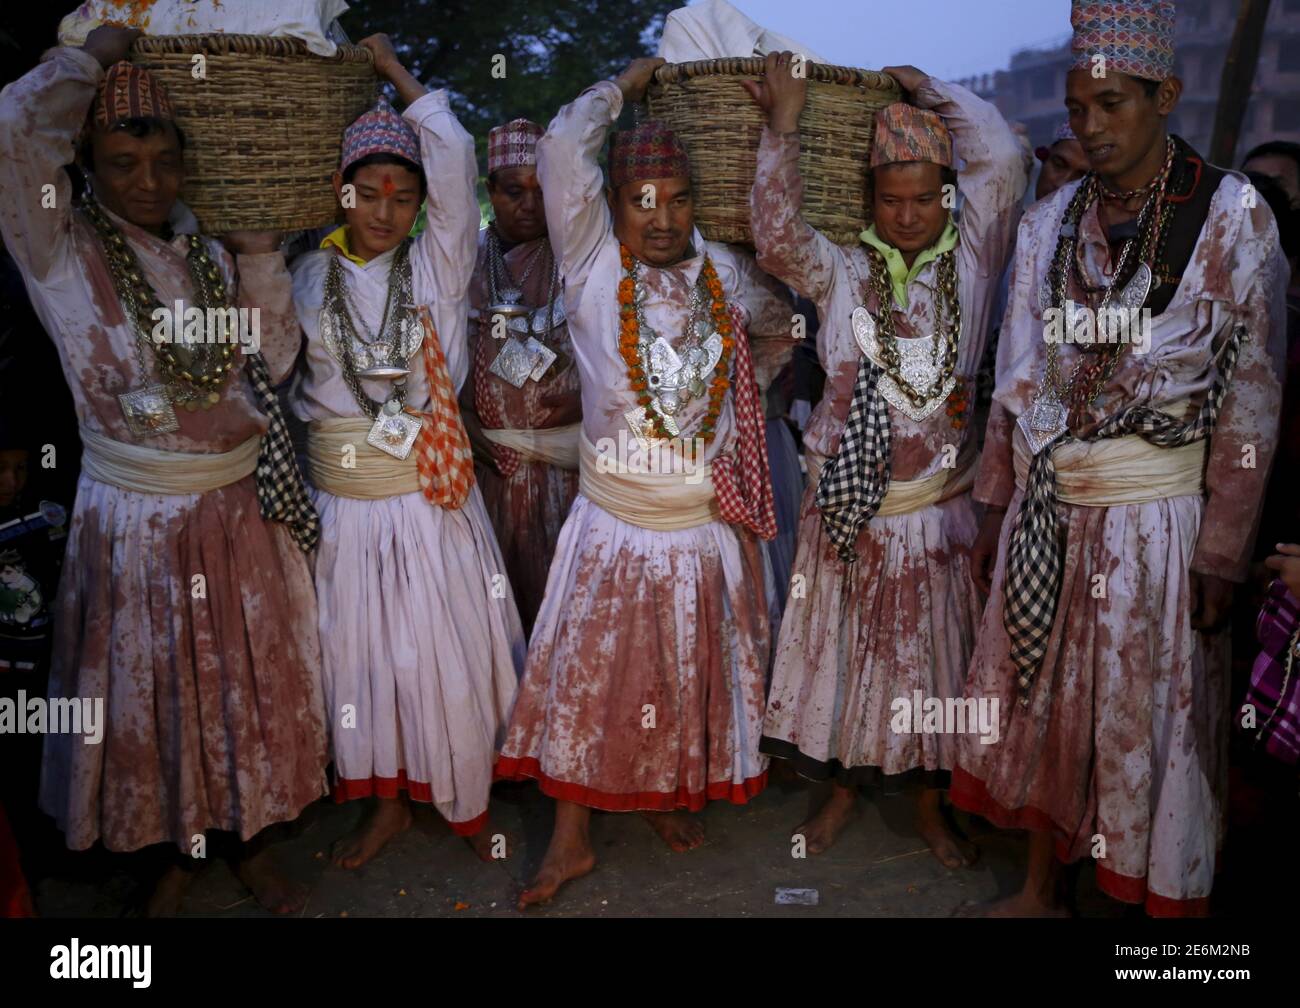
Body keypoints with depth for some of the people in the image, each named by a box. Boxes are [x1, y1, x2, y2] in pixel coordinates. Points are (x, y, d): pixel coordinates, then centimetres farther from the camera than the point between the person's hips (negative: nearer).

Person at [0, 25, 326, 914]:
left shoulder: (206, 251, 6)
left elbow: (273, 360, 1)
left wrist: (258, 253, -5)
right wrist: (97, 53, -9)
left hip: (243, 508, 4)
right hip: (136, 518, -4)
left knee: (253, 683, 14)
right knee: (151, 692, 11)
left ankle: (252, 842, 34)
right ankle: (174, 852, 34)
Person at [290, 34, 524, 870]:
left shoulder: (439, 266, -2)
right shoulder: (310, 275, 4)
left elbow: (454, 156, -12)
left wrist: (390, 65, -4)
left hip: (432, 495, -2)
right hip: (342, 501, 2)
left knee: (446, 653, 7)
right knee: (361, 654, 11)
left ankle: (464, 798, 29)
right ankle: (389, 803, 31)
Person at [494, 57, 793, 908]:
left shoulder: (723, 271, 4)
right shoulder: (593, 262, -5)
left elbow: (781, 326, 23)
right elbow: (564, 148, -15)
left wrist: (743, 387, 12)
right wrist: (626, 86, -1)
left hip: (711, 526, 3)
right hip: (614, 525, -2)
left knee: (694, 677, 15)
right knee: (586, 677, 4)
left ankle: (675, 796, 38)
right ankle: (574, 837, 21)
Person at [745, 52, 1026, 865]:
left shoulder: (971, 262, 1)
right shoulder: (841, 271, 1)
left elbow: (1002, 159, -10)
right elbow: (777, 234, -15)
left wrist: (924, 88, -1)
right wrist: (784, 123, -16)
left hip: (941, 506, 1)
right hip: (849, 503, 0)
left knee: (934, 658, 11)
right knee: (848, 651, 12)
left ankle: (931, 802, 30)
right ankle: (845, 786, 32)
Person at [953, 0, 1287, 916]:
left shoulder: (1232, 218, -7)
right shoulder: (1051, 222, 5)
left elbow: (1252, 400, -8)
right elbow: (1020, 380, 9)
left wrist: (1222, 554, -10)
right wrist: (997, 510, 9)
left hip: (1153, 518, -4)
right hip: (1047, 512, 4)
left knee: (1148, 719, 7)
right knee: (1045, 702, 14)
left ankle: (1164, 899, 29)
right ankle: (1043, 889, 33)